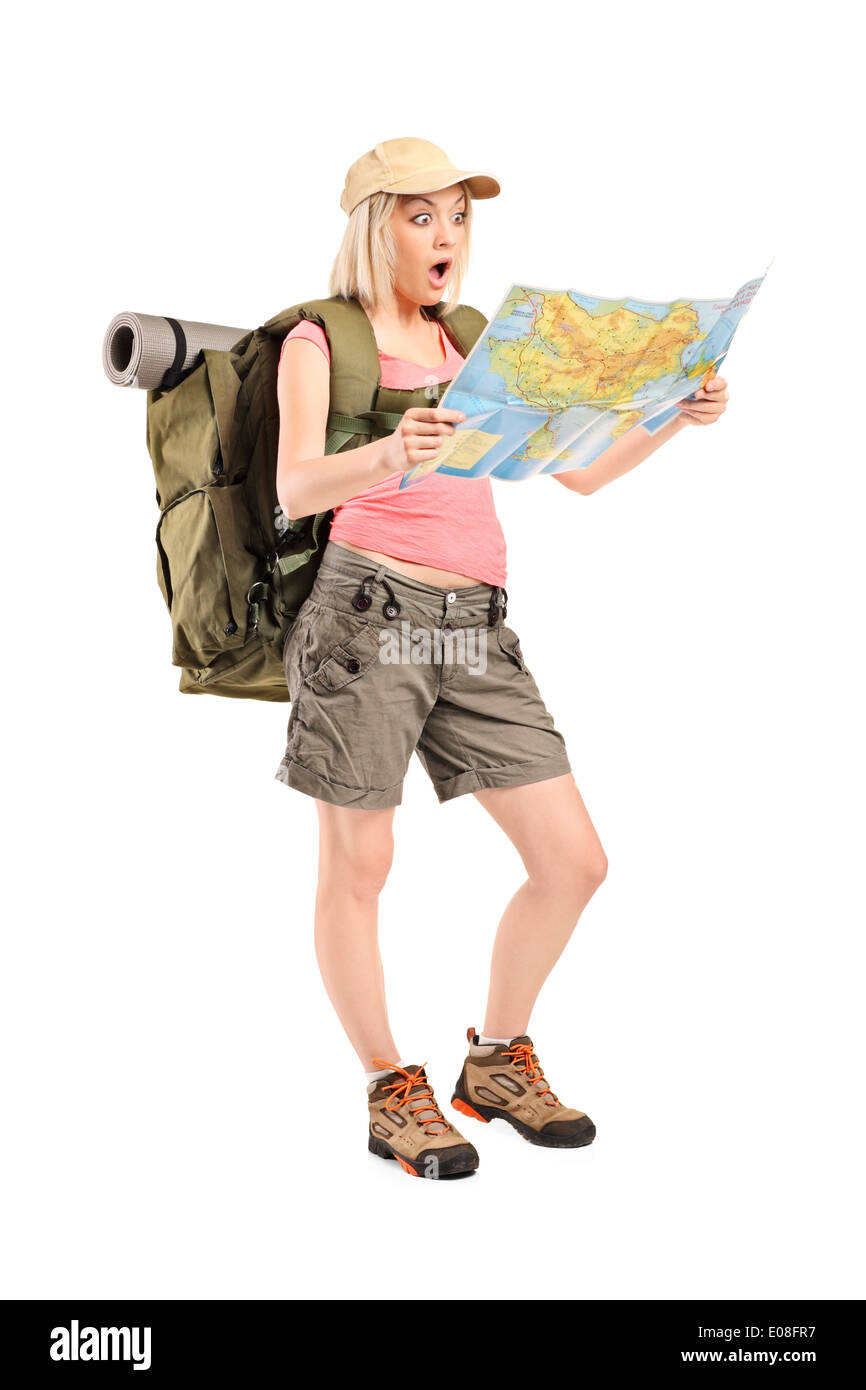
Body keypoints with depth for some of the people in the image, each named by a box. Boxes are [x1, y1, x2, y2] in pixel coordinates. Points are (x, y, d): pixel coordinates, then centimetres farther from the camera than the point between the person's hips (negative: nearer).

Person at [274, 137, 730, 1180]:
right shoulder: (319, 341, 3)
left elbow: (578, 470, 18)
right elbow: (294, 489, -14)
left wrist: (675, 418, 2)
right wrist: (388, 456, -34)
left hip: (475, 630, 6)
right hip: (367, 614, -5)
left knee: (574, 861, 3)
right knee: (357, 866, 2)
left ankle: (498, 1060, 24)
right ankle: (391, 1094, 20)